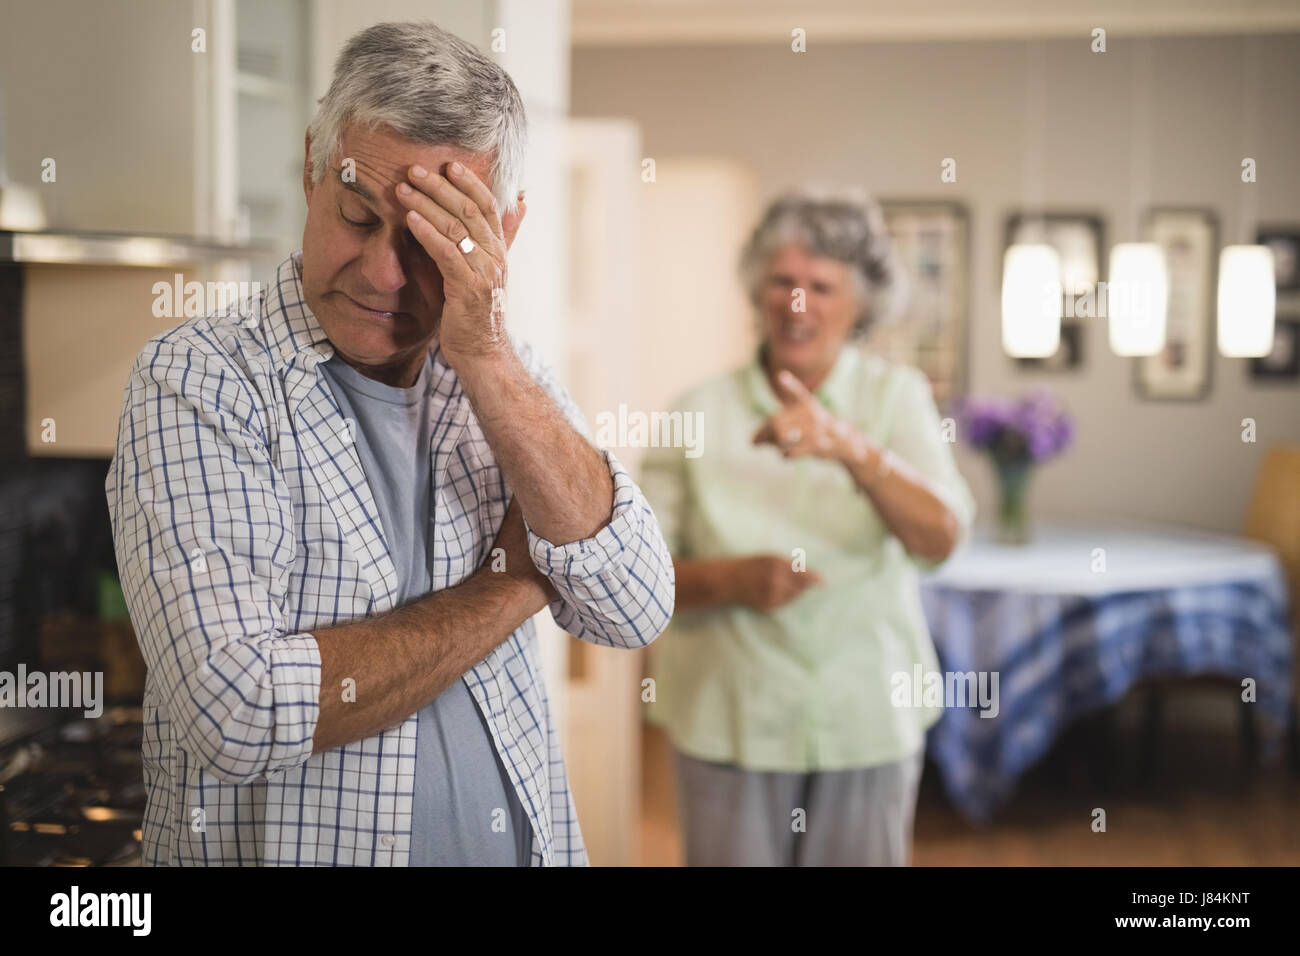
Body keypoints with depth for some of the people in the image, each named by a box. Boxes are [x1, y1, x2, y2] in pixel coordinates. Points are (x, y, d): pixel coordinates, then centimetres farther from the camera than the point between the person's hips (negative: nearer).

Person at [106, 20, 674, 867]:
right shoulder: (197, 382, -14)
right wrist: (513, 584, -15)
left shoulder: (512, 376, 0)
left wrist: (487, 360, -20)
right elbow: (240, 714, -25)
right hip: (282, 848, -3)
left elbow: (635, 611, -12)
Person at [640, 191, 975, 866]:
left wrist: (850, 447, -31)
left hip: (867, 720, 1)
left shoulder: (897, 396, -2)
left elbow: (939, 538, -16)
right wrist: (729, 578, -21)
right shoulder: (700, 413, -2)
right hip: (729, 719, 0)